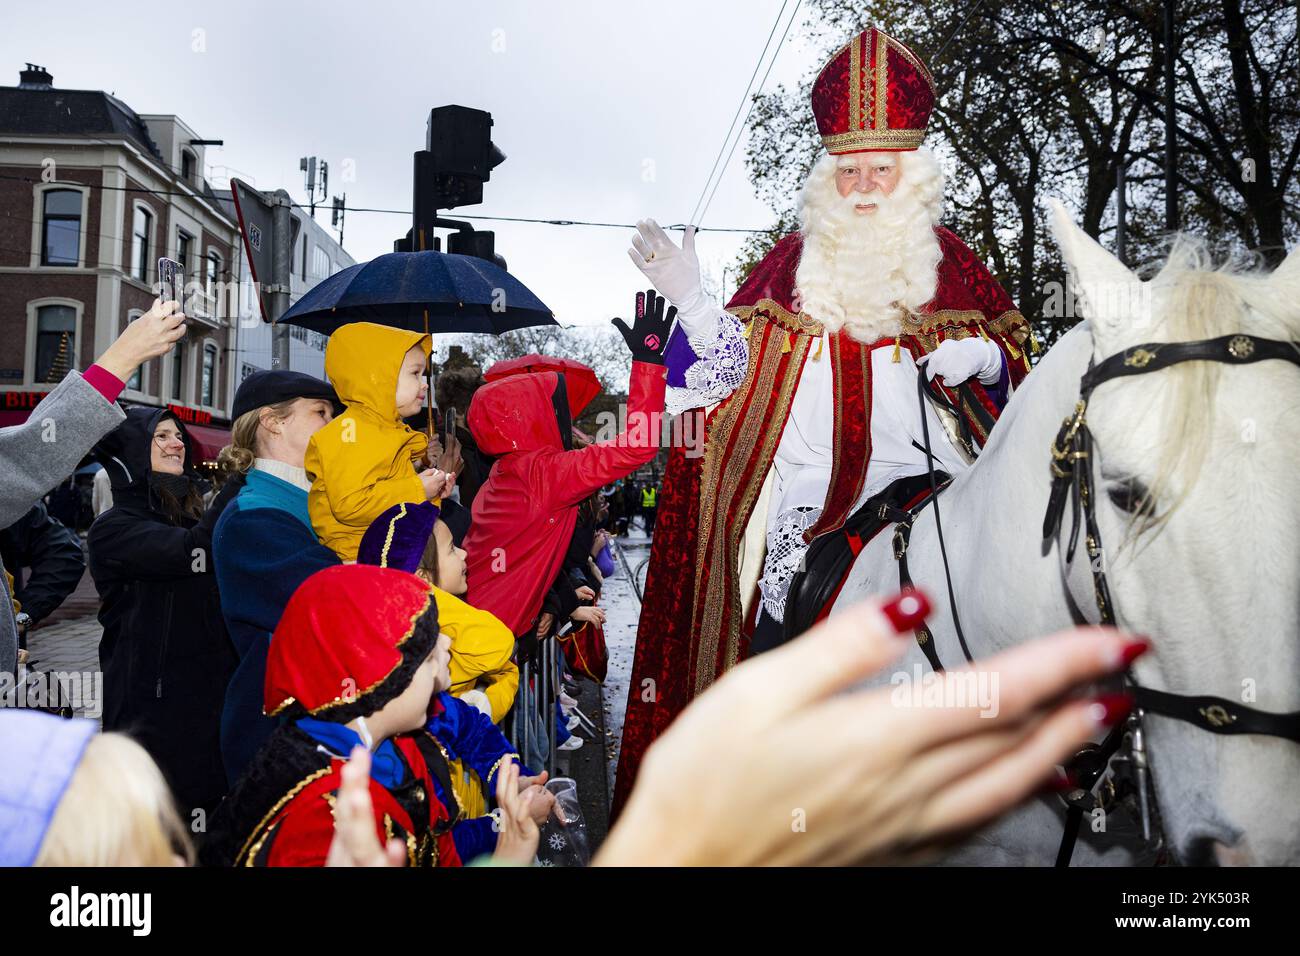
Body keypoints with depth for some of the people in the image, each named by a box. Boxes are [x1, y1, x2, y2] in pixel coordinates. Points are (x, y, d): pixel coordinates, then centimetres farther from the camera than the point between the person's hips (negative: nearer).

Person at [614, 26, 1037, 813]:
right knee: (781, 632, -3)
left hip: (916, 481, -1)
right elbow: (738, 362, 8)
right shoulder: (794, 261, 9)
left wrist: (979, 357, -9)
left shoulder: (946, 259, 8)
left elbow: (1010, 349, 13)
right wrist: (690, 299, -5)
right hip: (806, 484, 1)